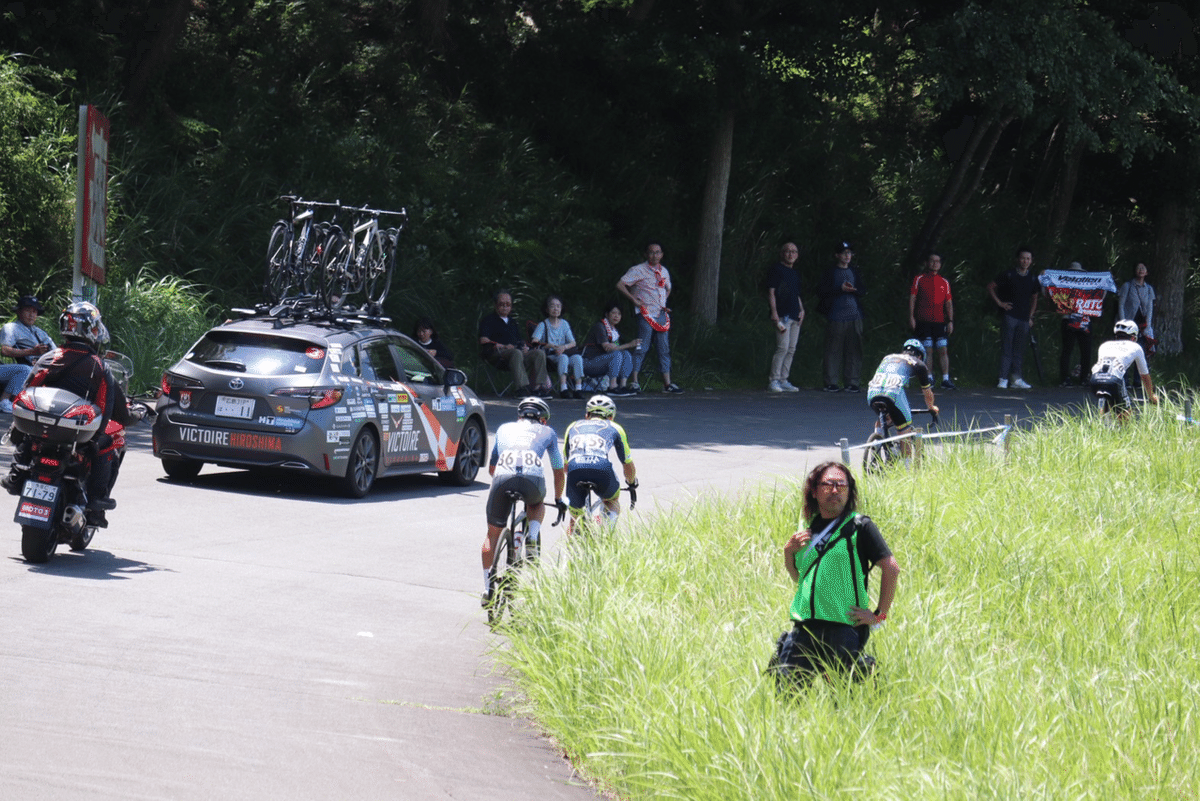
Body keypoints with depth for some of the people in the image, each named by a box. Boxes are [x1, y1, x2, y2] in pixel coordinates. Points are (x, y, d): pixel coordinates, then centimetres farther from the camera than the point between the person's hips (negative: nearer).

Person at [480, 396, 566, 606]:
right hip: (533, 477, 0)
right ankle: (533, 538, 8)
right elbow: (559, 472, 38)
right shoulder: (547, 432, 31)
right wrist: (559, 499, 54)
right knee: (537, 504, 36)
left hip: (502, 478, 0)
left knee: (493, 533, 16)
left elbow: (491, 468, 44)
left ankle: (487, 589, 12)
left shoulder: (504, 429, 34)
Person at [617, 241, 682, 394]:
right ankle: (634, 382, -6)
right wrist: (634, 299, -13)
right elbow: (620, 285, -12)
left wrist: (664, 303, 15)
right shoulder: (638, 270, -6)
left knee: (664, 348, 5)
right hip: (646, 315, -6)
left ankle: (667, 383, 8)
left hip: (661, 314, 6)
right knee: (642, 348, -9)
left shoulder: (663, 271, 14)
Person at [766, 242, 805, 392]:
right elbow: (771, 293, -7)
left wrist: (801, 309, 15)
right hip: (782, 316, -8)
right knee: (783, 347, -14)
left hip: (795, 316, 8)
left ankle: (783, 380, 10)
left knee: (791, 350, 6)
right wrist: (774, 314, -15)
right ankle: (773, 381, -11)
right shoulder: (776, 270, -2)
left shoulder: (795, 274, 21)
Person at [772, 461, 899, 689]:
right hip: (805, 627, 6)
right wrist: (788, 552, 8)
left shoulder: (860, 527, -3)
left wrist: (879, 614, -9)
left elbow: (891, 568, -8)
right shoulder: (809, 529, 15)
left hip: (845, 626, -6)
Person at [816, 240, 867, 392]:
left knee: (854, 350, 0)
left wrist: (852, 289, -9)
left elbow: (863, 291, 12)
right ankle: (831, 382, 2)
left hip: (854, 316, 3)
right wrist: (840, 289, -12)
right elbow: (821, 292, -4)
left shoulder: (855, 272, 16)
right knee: (833, 350, -3)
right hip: (835, 316, -3)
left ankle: (852, 382, 4)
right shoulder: (831, 273, 4)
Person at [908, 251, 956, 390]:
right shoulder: (919, 279, 7)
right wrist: (911, 317, -5)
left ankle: (945, 379, -5)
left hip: (940, 321, 2)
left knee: (943, 350, -5)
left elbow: (949, 303, 14)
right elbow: (912, 298, 4)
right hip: (923, 321, -2)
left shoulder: (944, 282, 14)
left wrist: (950, 321, 6)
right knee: (927, 350, -3)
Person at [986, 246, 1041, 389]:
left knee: (1019, 350, 5)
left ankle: (1017, 379, 9)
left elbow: (1034, 298, 23)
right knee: (1006, 348, -7)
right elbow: (990, 287, 3)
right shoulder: (1009, 275, -2)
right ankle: (1003, 379, -9)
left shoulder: (1032, 279, 11)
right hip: (1009, 316, -4)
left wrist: (1030, 316, 15)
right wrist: (999, 303, -4)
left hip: (1024, 318, 4)